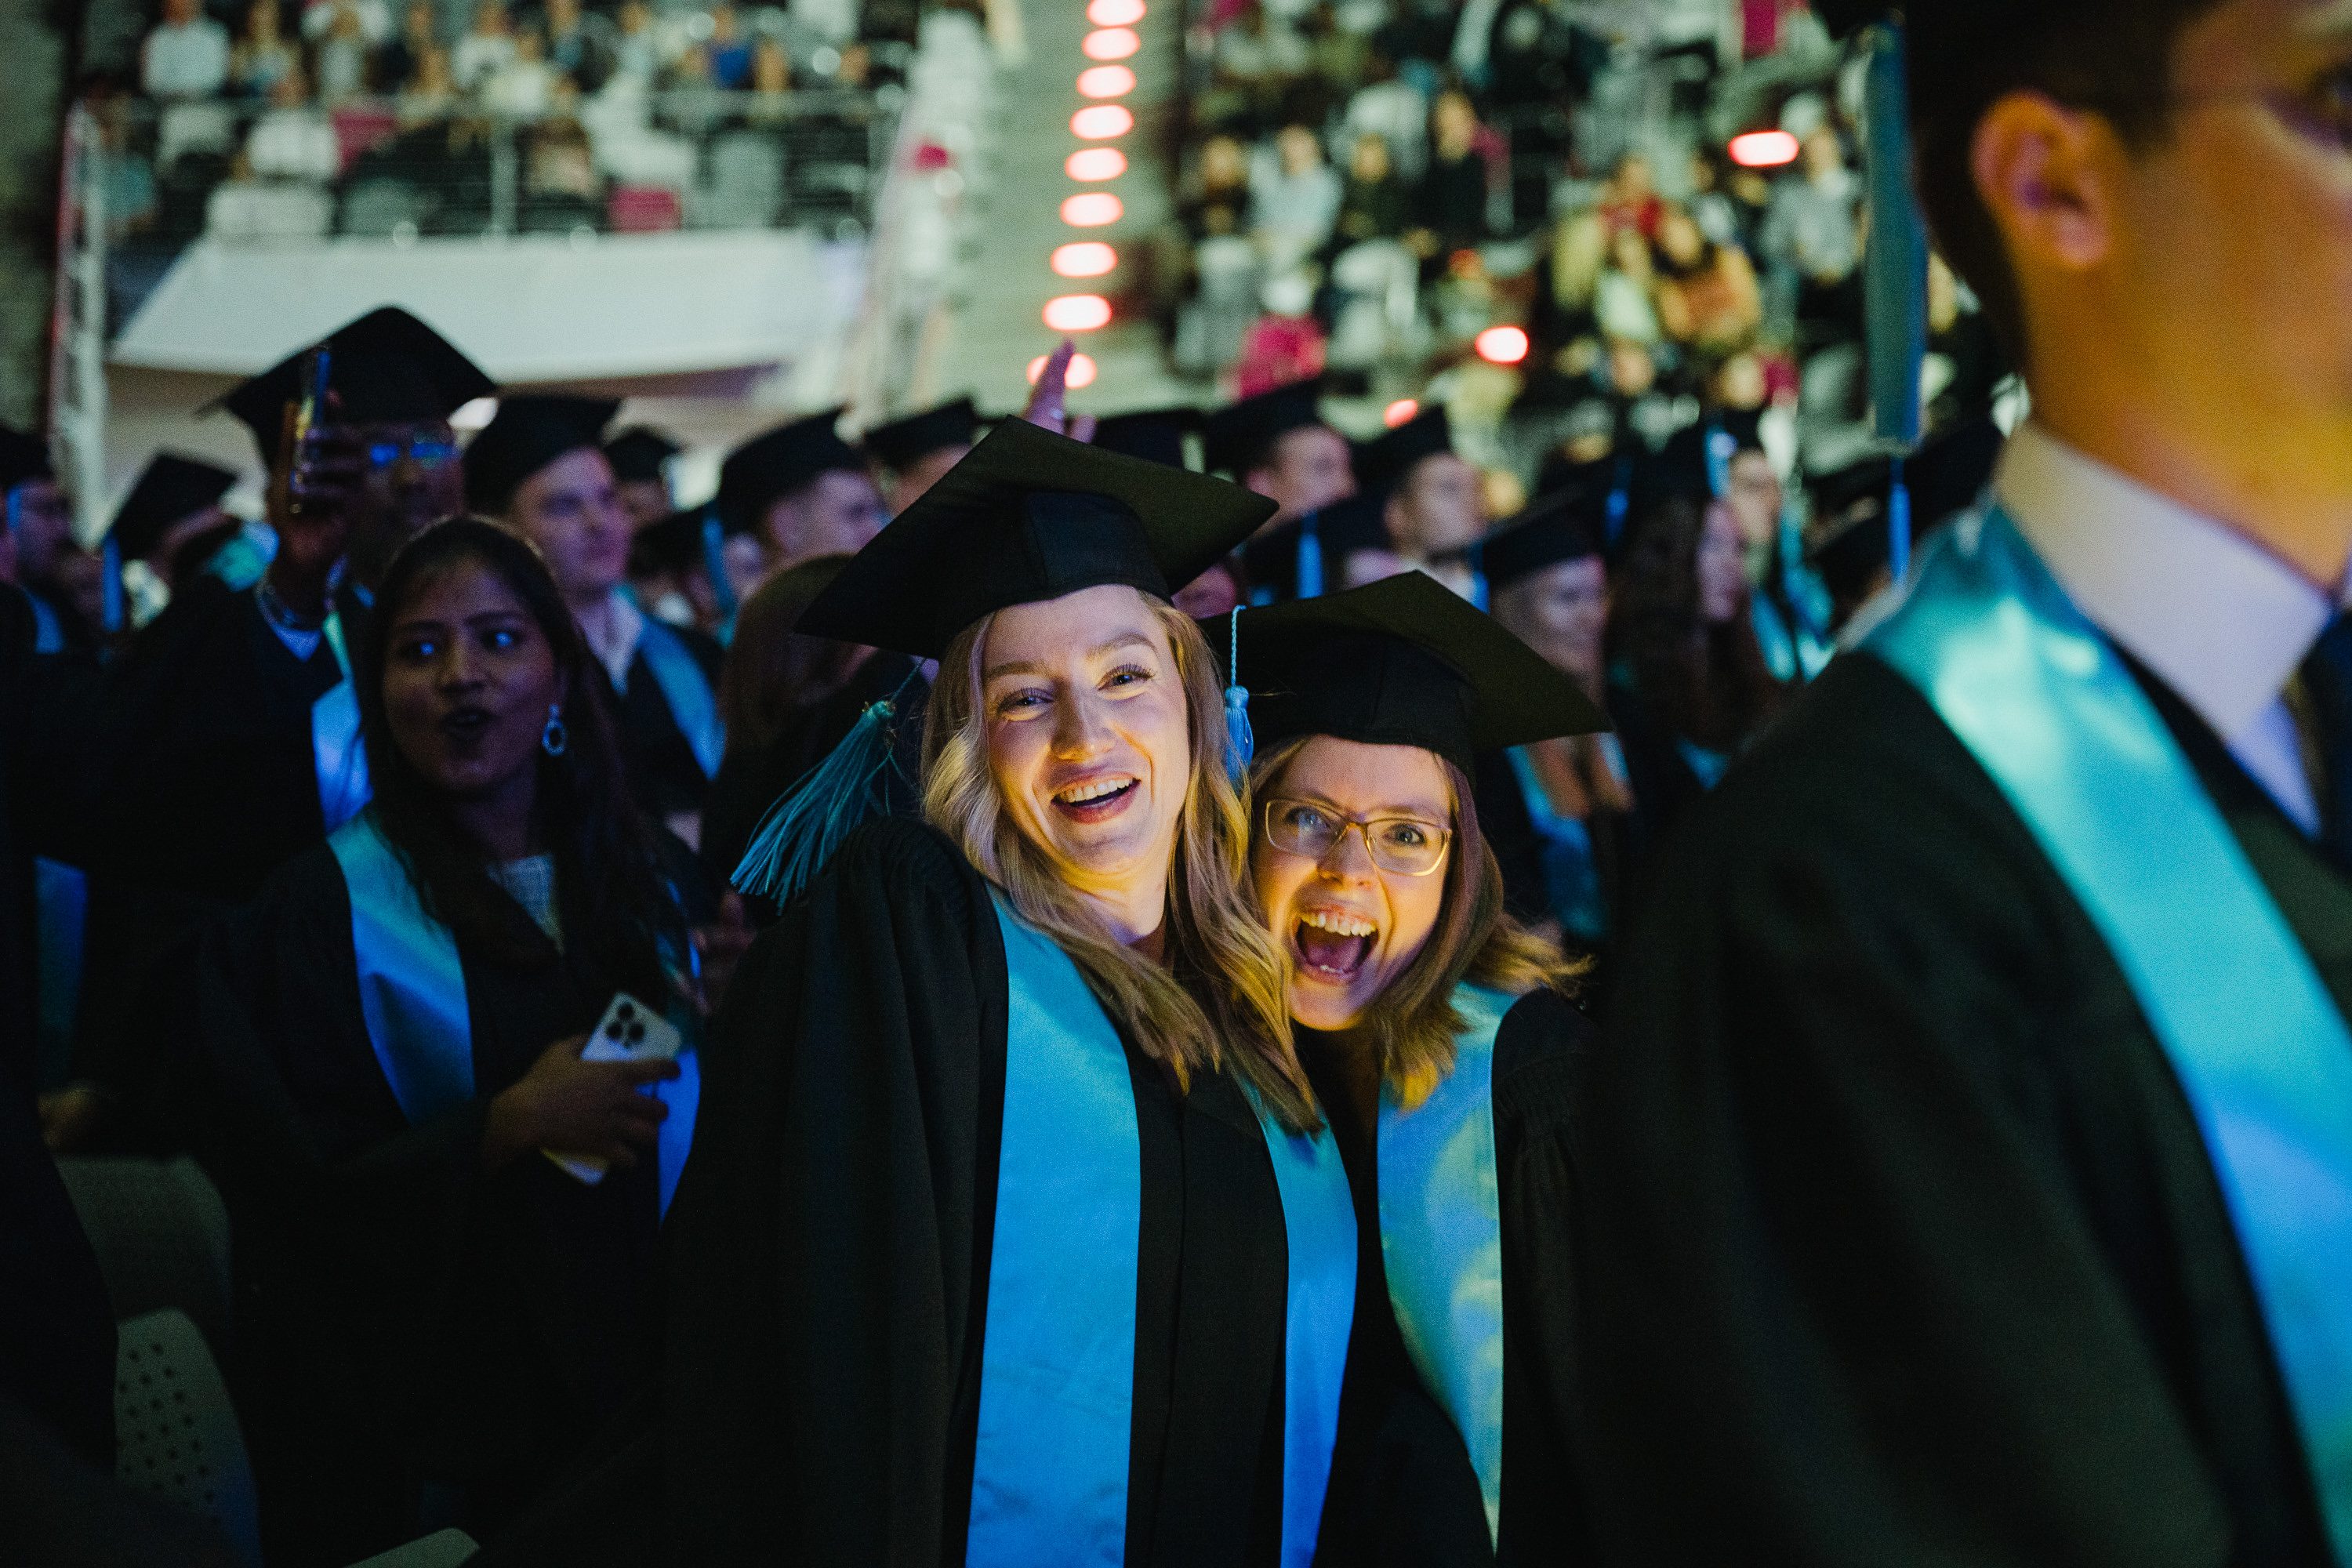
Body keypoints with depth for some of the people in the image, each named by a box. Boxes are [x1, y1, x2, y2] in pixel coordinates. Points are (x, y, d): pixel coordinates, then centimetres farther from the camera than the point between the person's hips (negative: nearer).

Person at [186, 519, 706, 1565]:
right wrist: (511, 1125, -22)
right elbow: (298, 1194, -13)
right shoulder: (327, 908, -8)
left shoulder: (644, 884, 6)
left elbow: (699, 1123, 10)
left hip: (636, 1387, 4)